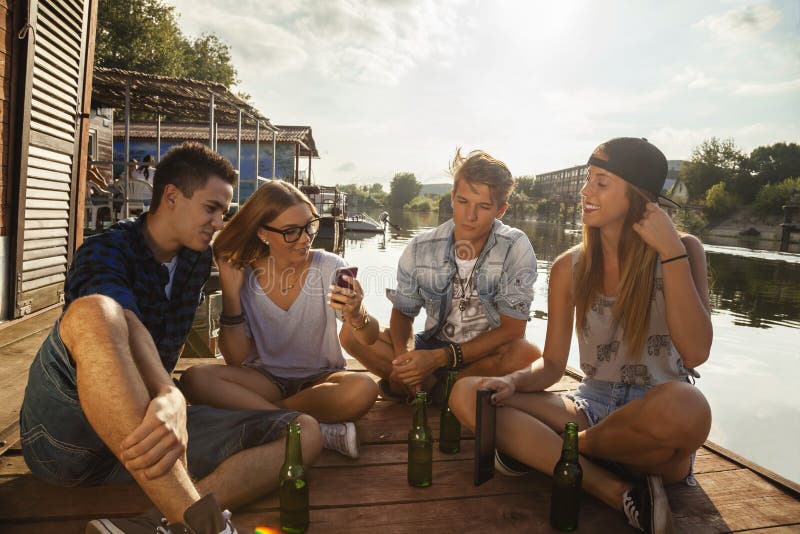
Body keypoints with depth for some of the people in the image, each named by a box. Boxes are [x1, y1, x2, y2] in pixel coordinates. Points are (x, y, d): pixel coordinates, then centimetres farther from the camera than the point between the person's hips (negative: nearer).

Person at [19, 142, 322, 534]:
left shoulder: (198, 261, 13)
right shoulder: (106, 251, -8)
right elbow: (127, 332, -30)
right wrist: (170, 398, -46)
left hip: (145, 425, 6)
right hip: (64, 426, -5)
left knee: (305, 433, -12)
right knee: (92, 312, -37)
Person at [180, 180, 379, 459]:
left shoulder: (329, 266, -9)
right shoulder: (244, 277, -5)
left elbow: (371, 339, -10)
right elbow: (236, 358, -6)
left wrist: (356, 317, -34)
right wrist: (231, 294, -17)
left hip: (321, 380, -1)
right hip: (265, 379, 2)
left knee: (364, 389, -32)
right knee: (195, 379, -25)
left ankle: (254, 412, -18)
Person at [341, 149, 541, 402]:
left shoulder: (515, 248, -17)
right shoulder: (421, 248, -10)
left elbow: (512, 330, -18)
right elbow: (402, 312, 1)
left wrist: (440, 358, -26)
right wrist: (404, 354, -23)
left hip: (487, 357, -1)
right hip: (433, 348, 2)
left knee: (528, 355, -36)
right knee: (352, 333, -15)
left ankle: (434, 387, -17)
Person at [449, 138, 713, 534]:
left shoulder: (682, 252, -5)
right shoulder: (570, 268, 1)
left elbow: (694, 353, -18)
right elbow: (552, 364, 3)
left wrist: (672, 252, -19)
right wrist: (513, 381, -19)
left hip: (661, 413, -2)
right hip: (593, 407, 3)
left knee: (682, 405, -40)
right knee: (466, 393, -16)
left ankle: (550, 447, -11)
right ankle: (618, 491, -25)